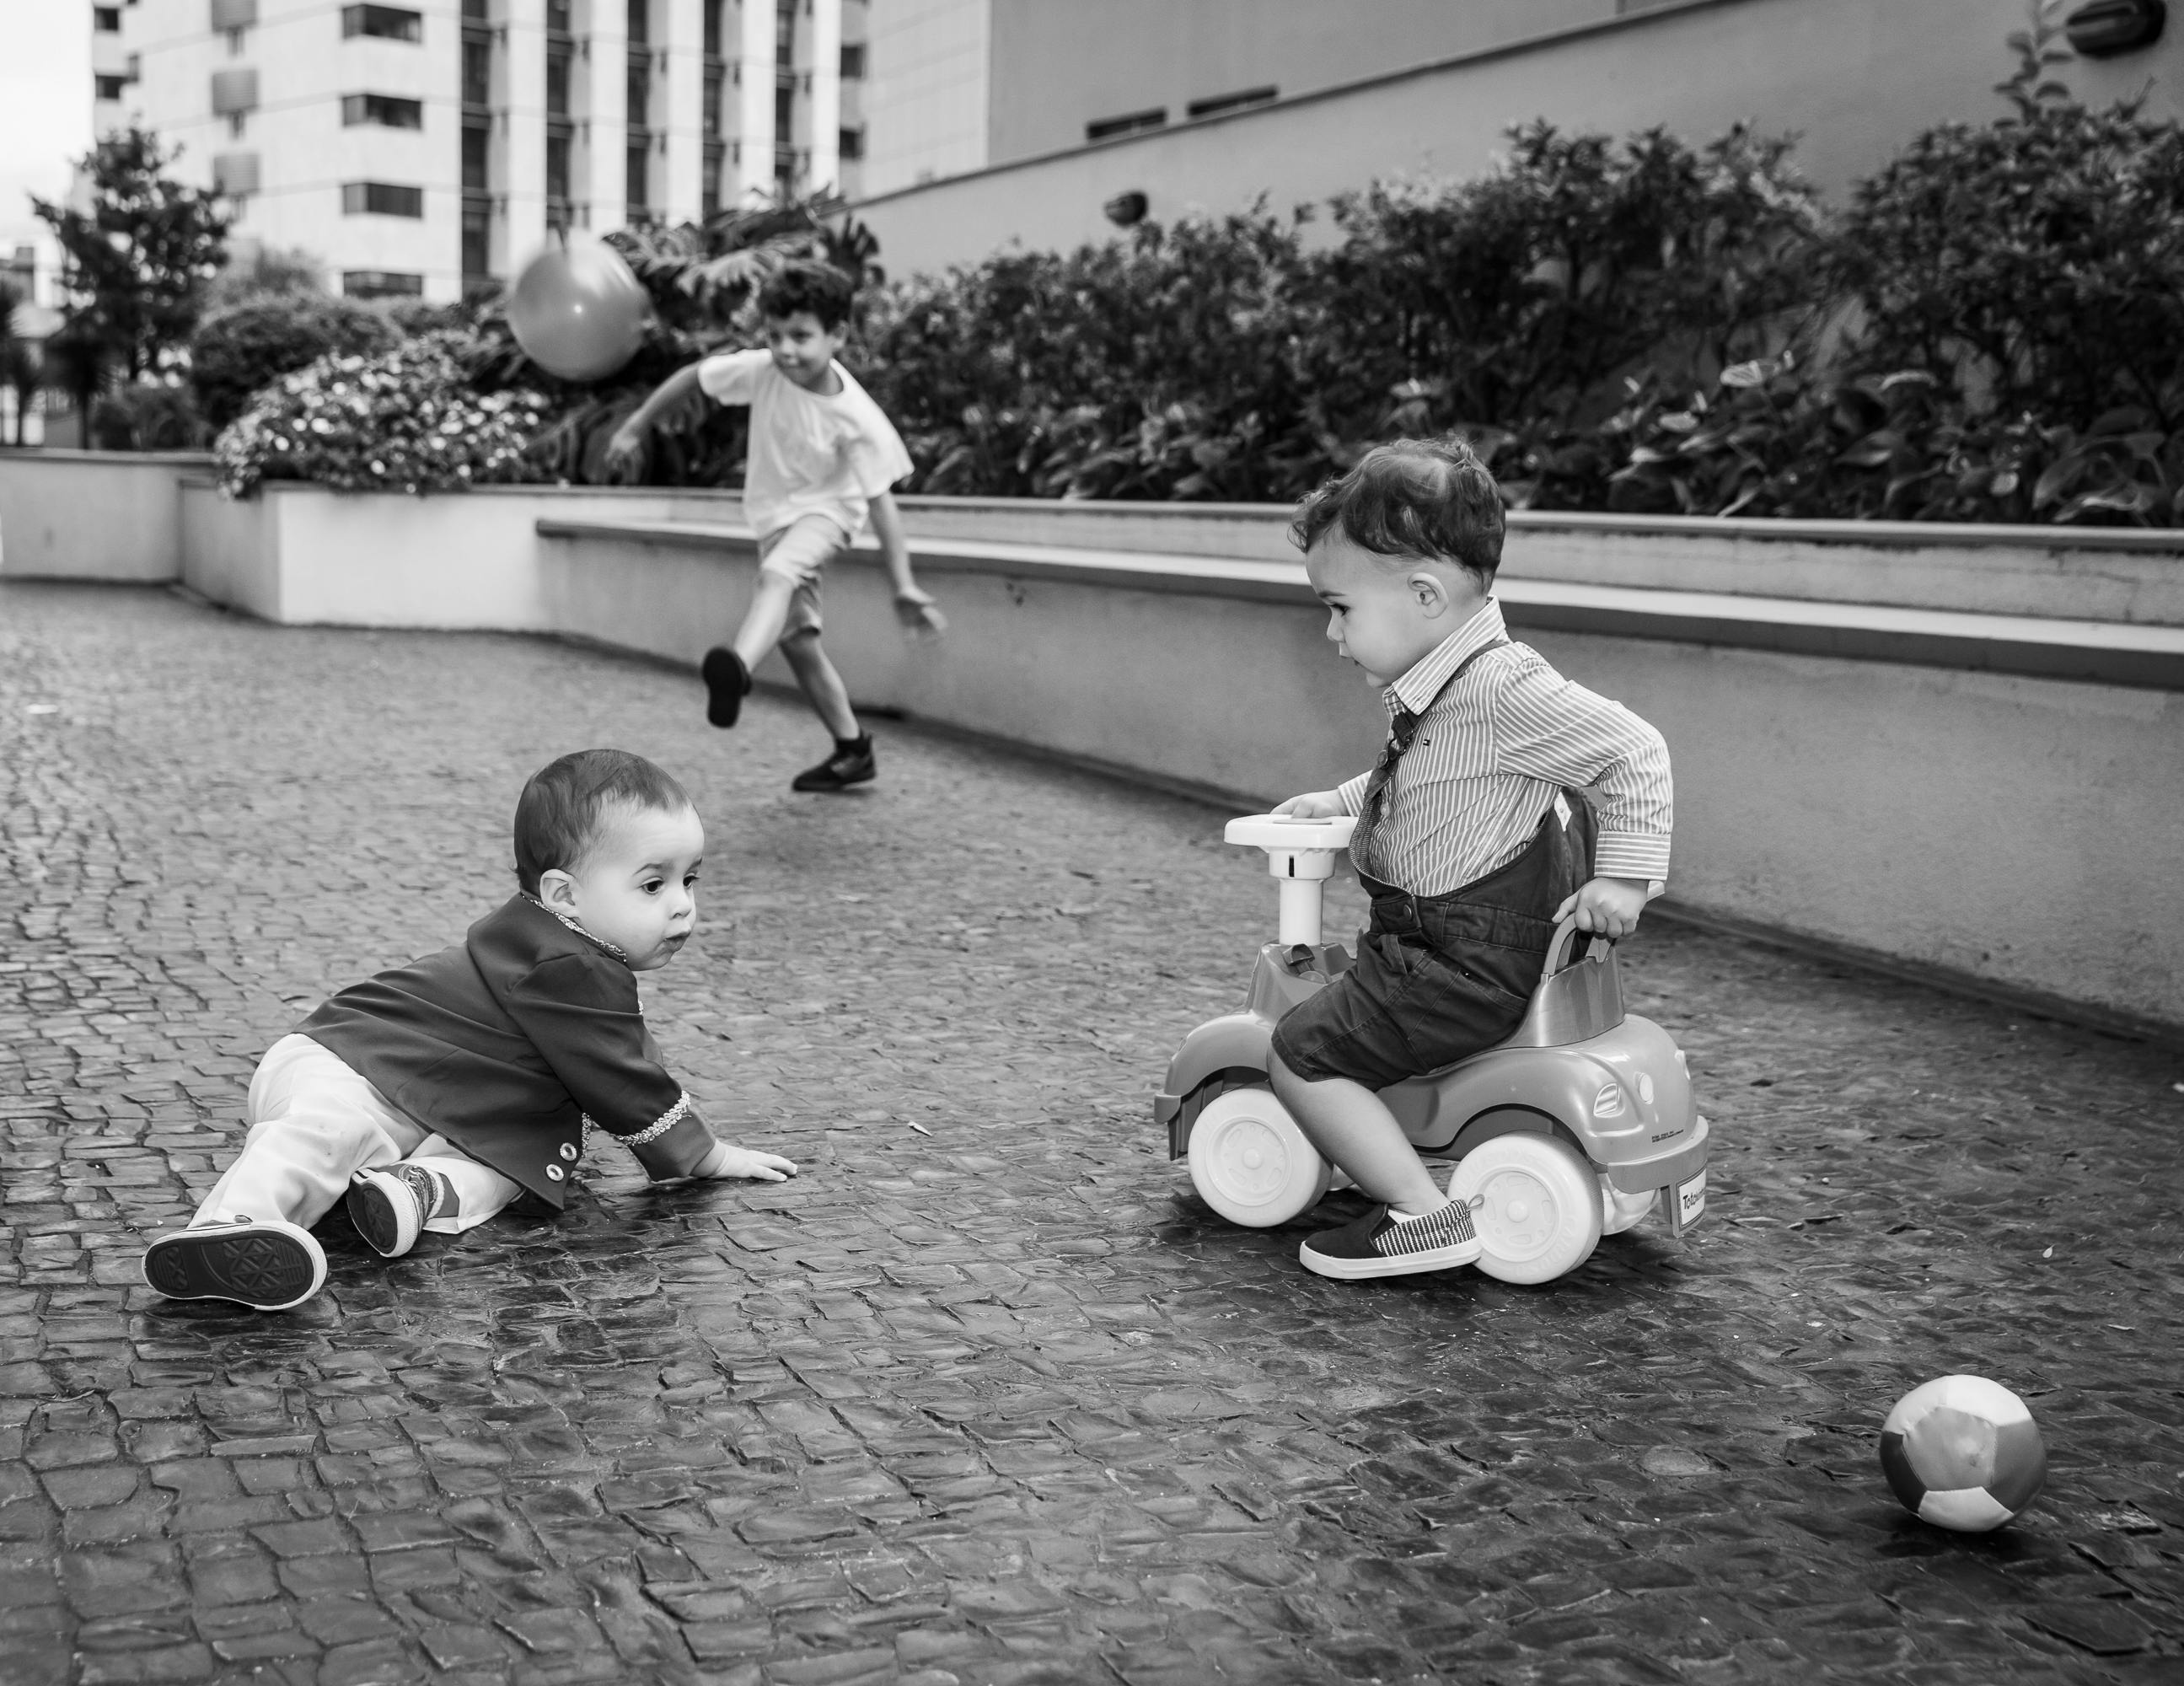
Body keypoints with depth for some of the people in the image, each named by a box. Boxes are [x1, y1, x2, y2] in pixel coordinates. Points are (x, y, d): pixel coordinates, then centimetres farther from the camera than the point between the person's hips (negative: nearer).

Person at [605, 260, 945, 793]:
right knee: (796, 637, 6)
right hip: (773, 513, 6)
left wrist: (904, 586, -30)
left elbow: (881, 499, -25)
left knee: (778, 574, -38)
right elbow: (692, 376, -3)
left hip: (827, 509, -6)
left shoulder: (857, 419, -28)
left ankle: (737, 669, -63)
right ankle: (852, 749, 16)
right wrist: (635, 427, 2)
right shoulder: (763, 371, -20)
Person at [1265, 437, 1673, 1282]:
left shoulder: (1502, 687, -23)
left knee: (1301, 1055, -11)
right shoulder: (1437, 684, 8)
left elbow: (1636, 751, -21)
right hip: (1444, 931, 10)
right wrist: (1340, 801, 19)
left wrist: (1623, 877, -21)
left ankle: (1424, 1215, -9)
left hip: (1476, 960, -10)